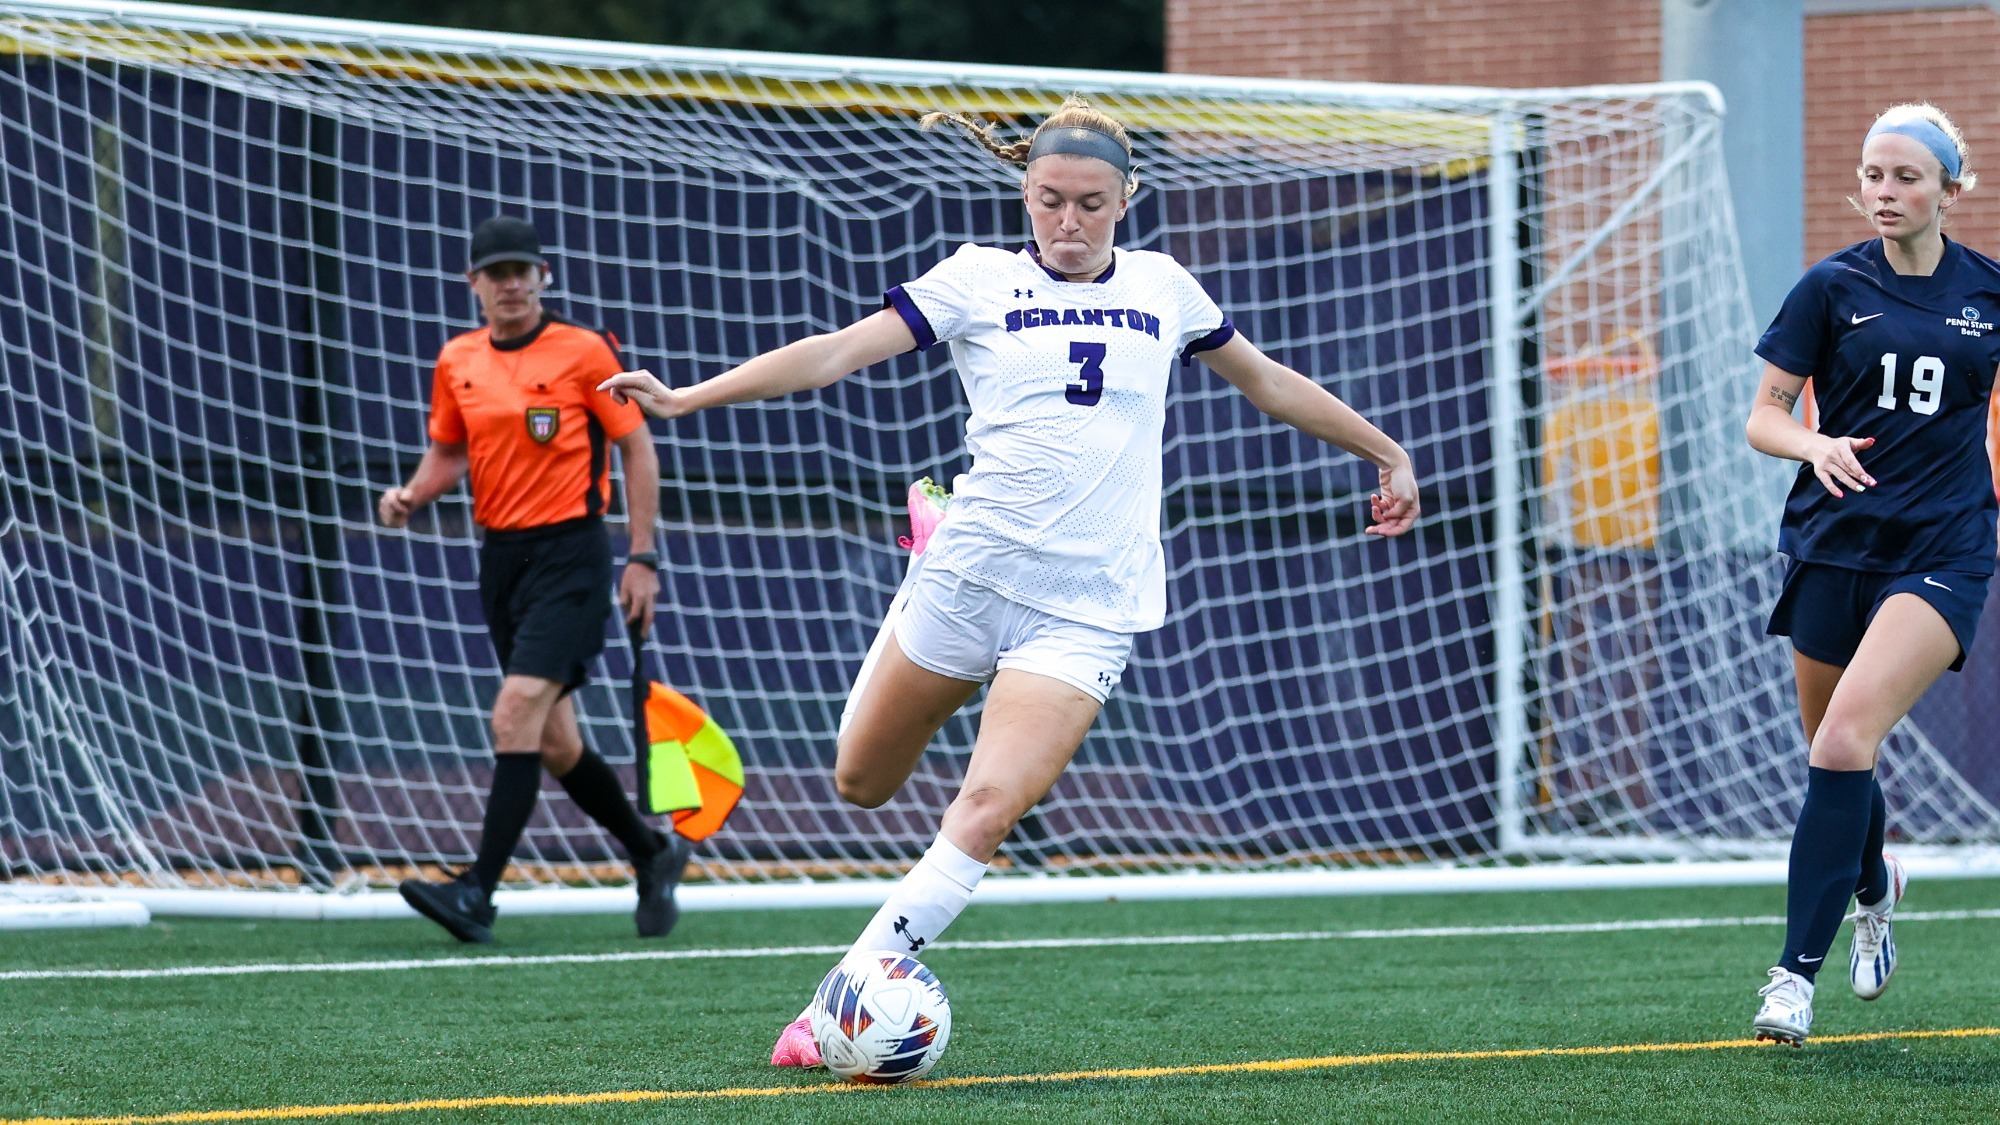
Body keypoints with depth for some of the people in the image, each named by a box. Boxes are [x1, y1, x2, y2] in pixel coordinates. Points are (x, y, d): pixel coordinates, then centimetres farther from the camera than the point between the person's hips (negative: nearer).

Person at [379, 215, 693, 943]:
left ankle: (478, 895, -23)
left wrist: (641, 558, -7)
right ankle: (652, 857, 31)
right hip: (502, 555, 6)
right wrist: (412, 495, -3)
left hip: (569, 553, -6)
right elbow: (448, 452, 19)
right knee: (555, 744, 11)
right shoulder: (457, 363, 8)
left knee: (515, 718, -19)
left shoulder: (583, 353, -7)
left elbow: (638, 449, -3)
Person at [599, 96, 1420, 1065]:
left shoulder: (1162, 288, 10)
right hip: (970, 573, 0)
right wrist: (687, 397, -15)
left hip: (1088, 610, 0)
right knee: (862, 785, 9)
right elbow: (838, 351, -5)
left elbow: (1267, 381, 26)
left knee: (986, 812, -17)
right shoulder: (980, 280, 2)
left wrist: (1386, 454, 32)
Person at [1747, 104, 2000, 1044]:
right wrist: (1816, 446, -20)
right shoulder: (1833, 287, 1)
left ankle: (1798, 971, -19)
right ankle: (1874, 889, 46)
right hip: (1835, 543, 2)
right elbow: (1763, 418, 0)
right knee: (1831, 749, 11)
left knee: (1848, 733, -20)